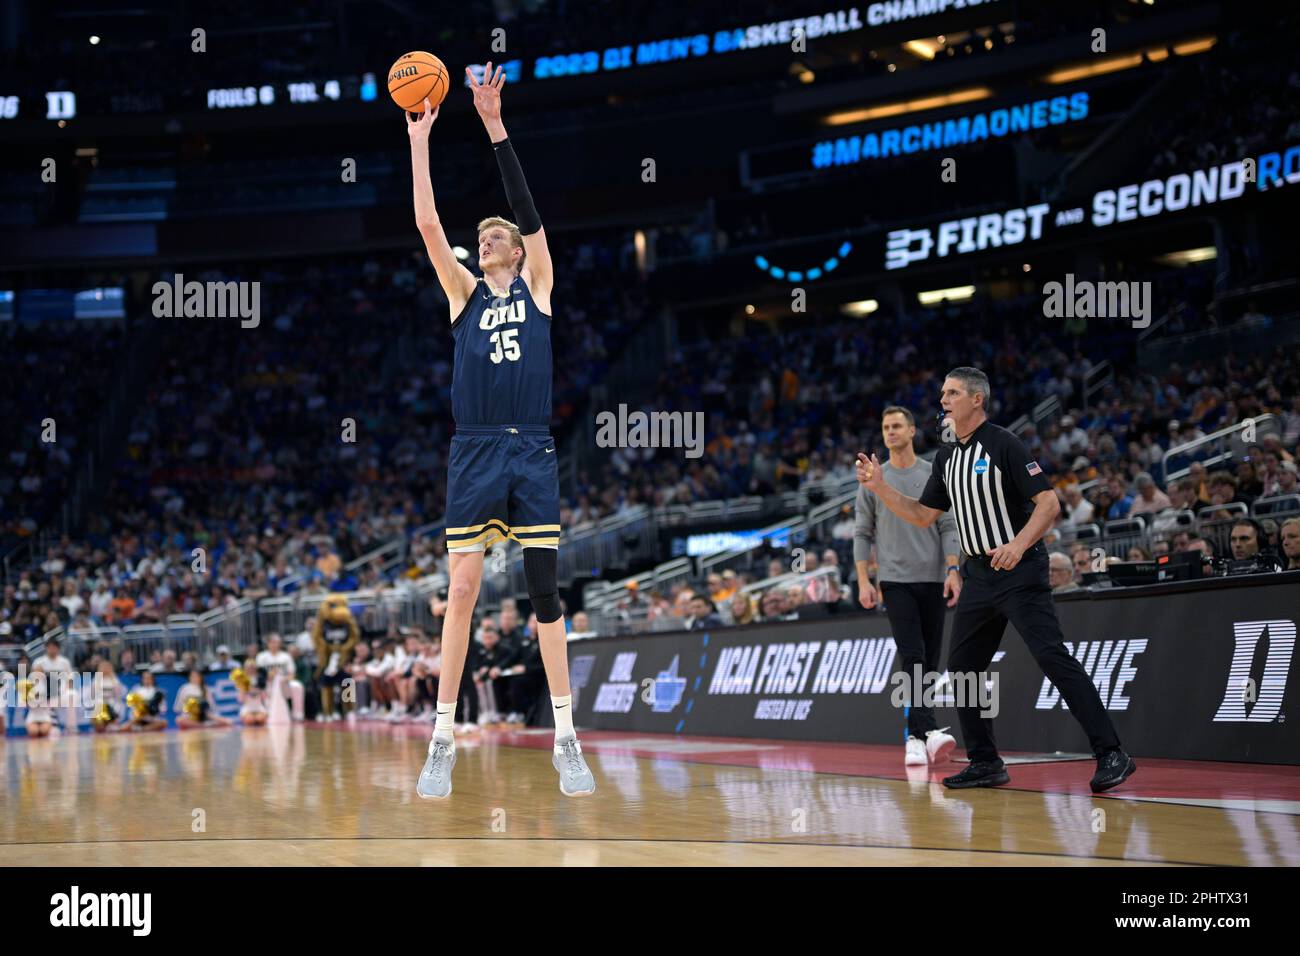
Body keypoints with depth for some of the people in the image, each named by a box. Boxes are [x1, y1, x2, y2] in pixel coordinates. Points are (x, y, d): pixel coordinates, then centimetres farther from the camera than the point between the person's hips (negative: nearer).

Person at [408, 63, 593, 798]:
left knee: (546, 591, 0)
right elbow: (428, 225, 1)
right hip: (475, 453, 1)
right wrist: (421, 142, -4)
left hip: (533, 452, -1)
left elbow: (529, 210, -2)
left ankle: (567, 739, 5)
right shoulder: (464, 292, 12)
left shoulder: (538, 286, 9)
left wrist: (496, 126, -9)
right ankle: (444, 740, 2)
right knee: (462, 590, -3)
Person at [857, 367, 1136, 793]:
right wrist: (880, 487, 8)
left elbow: (1049, 502, -15)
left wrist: (1019, 544, -29)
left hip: (1019, 571, -8)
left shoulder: (1004, 444, -10)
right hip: (979, 574, 9)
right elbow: (923, 515, 19)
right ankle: (985, 763, 19)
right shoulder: (947, 457, 13)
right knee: (962, 667, 9)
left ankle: (1111, 755, -18)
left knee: (1054, 657, -17)